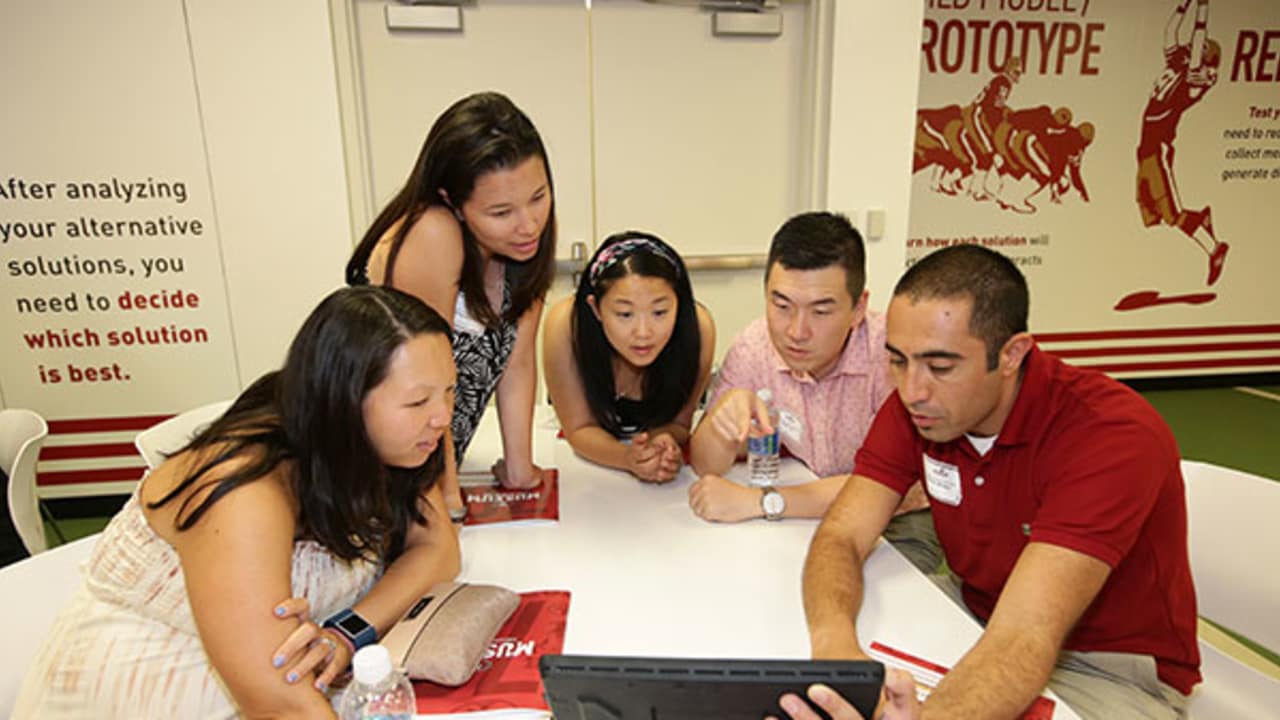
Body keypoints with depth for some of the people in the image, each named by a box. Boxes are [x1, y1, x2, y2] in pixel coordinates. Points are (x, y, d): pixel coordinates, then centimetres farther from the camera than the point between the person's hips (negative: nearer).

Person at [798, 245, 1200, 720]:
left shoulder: (1115, 434, -29)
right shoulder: (915, 406, -12)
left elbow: (1025, 637, -38)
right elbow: (841, 536, -16)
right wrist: (832, 640, -38)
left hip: (1107, 669, -5)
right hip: (976, 621, 5)